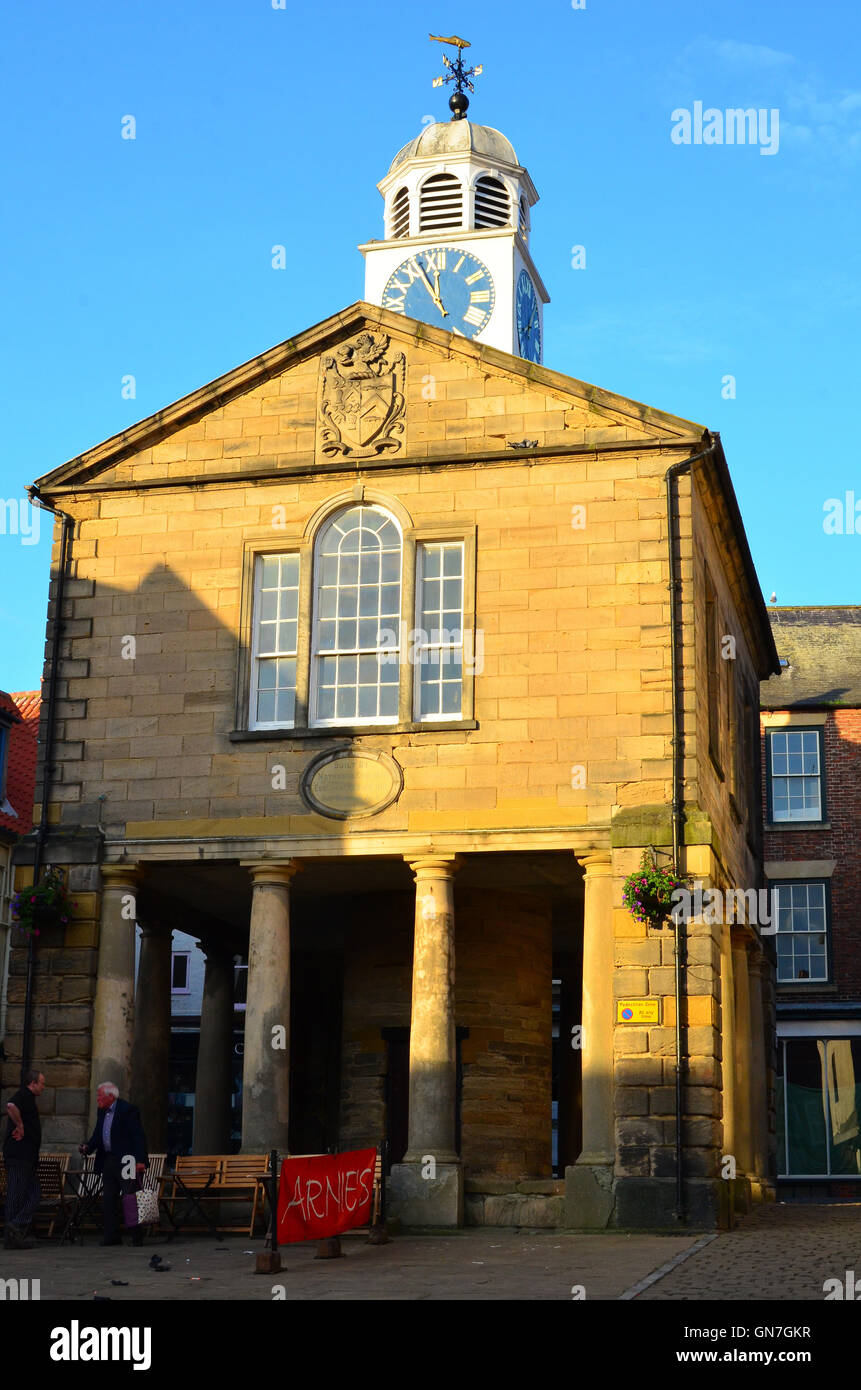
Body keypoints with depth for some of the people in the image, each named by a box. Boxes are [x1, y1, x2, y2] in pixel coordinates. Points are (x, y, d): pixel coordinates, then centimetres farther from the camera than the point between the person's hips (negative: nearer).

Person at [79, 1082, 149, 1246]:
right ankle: (111, 1235, 9)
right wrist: (88, 1146, -2)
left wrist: (140, 1160, -21)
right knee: (107, 1200, 5)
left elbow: (138, 1136, -15)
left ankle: (137, 1237, 1)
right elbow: (97, 1135, 19)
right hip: (108, 1162, 8)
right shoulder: (102, 1112, 14)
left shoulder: (128, 1110, -11)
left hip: (126, 1161, -8)